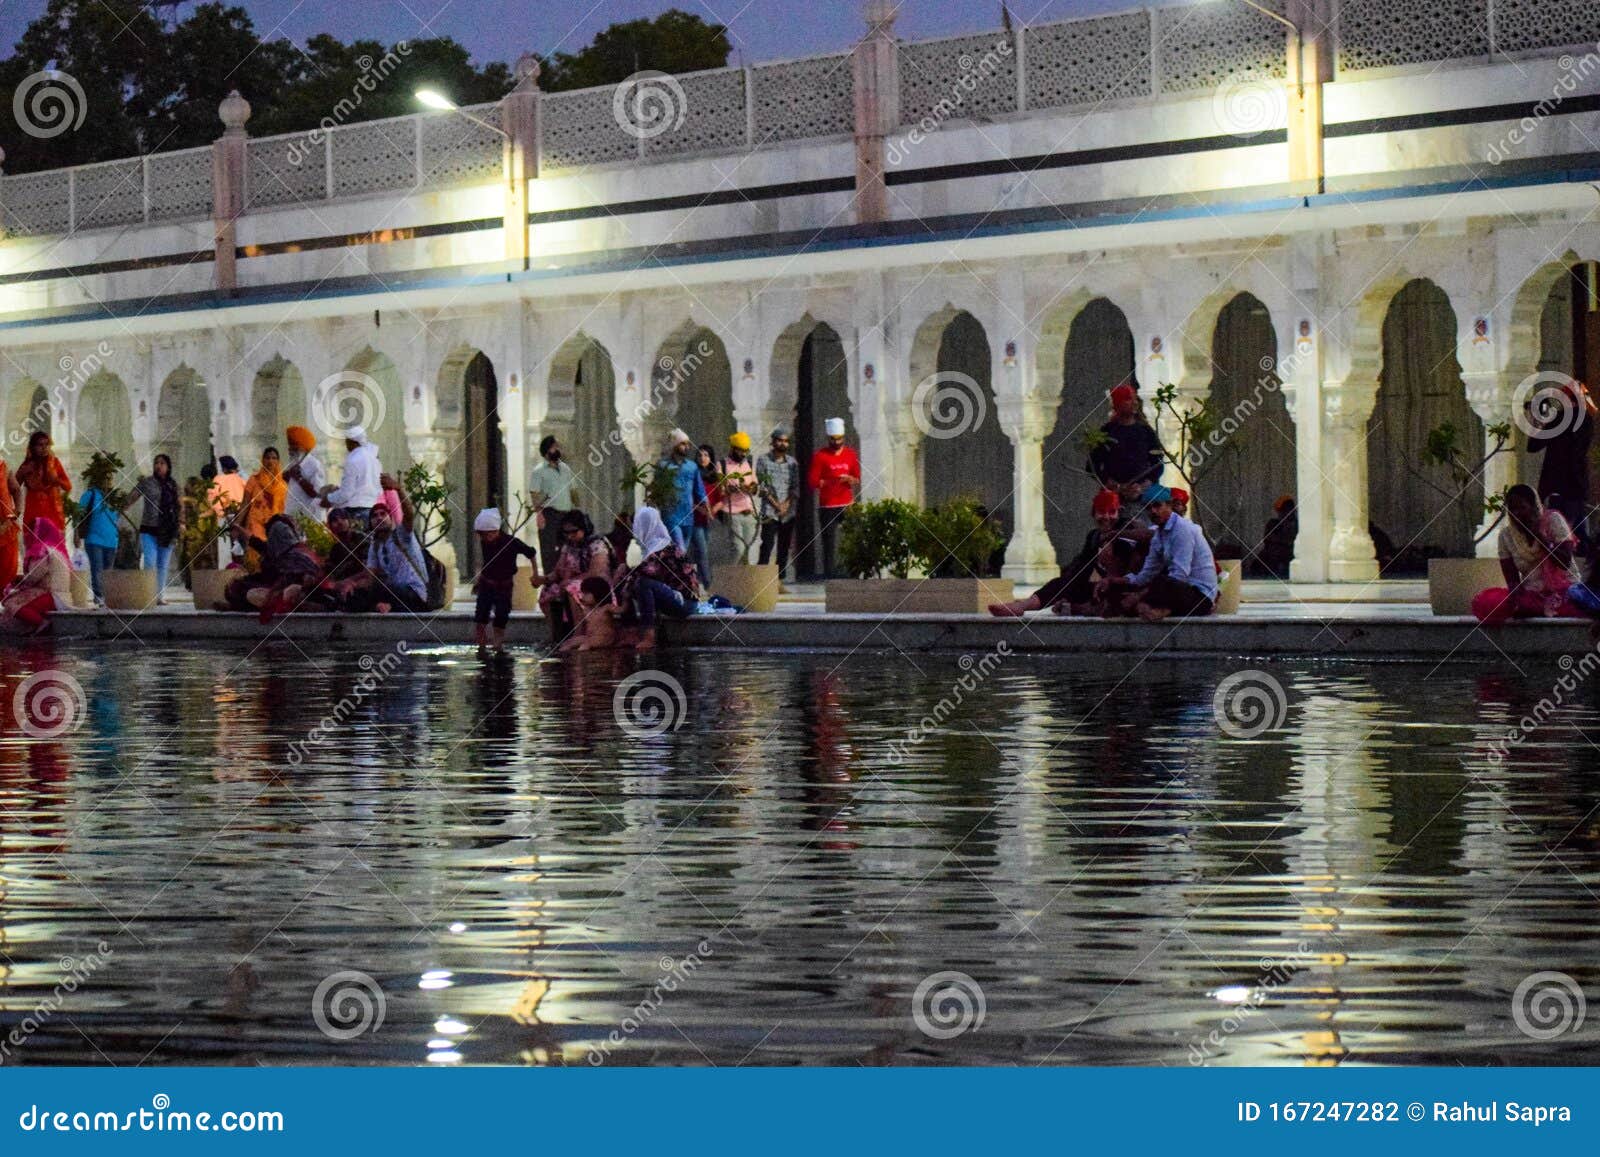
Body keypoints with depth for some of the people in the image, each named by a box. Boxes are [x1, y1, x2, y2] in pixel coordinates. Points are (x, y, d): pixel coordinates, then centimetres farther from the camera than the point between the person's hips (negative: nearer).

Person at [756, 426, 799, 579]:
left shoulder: (792, 463, 12)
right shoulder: (764, 460, 2)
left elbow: (796, 487, 9)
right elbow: (761, 485, -3)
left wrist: (787, 504, -7)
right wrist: (776, 504, -10)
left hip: (788, 512, 4)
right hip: (769, 511, -4)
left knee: (784, 548, 4)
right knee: (767, 545, -12)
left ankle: (780, 579, 8)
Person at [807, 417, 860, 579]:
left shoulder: (850, 454, 11)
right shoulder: (820, 456, 0)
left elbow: (858, 479, 15)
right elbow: (812, 481, -5)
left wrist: (850, 479, -8)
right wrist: (832, 481, -17)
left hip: (847, 505, 3)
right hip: (828, 507, -3)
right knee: (829, 542, -5)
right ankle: (828, 575, -3)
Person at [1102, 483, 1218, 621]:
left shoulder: (1182, 529, -13)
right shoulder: (1159, 535, 14)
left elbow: (1179, 575, -21)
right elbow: (1147, 575, 16)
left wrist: (1139, 595, -20)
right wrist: (1113, 581, 1)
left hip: (1201, 596, -9)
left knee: (1162, 583, -39)